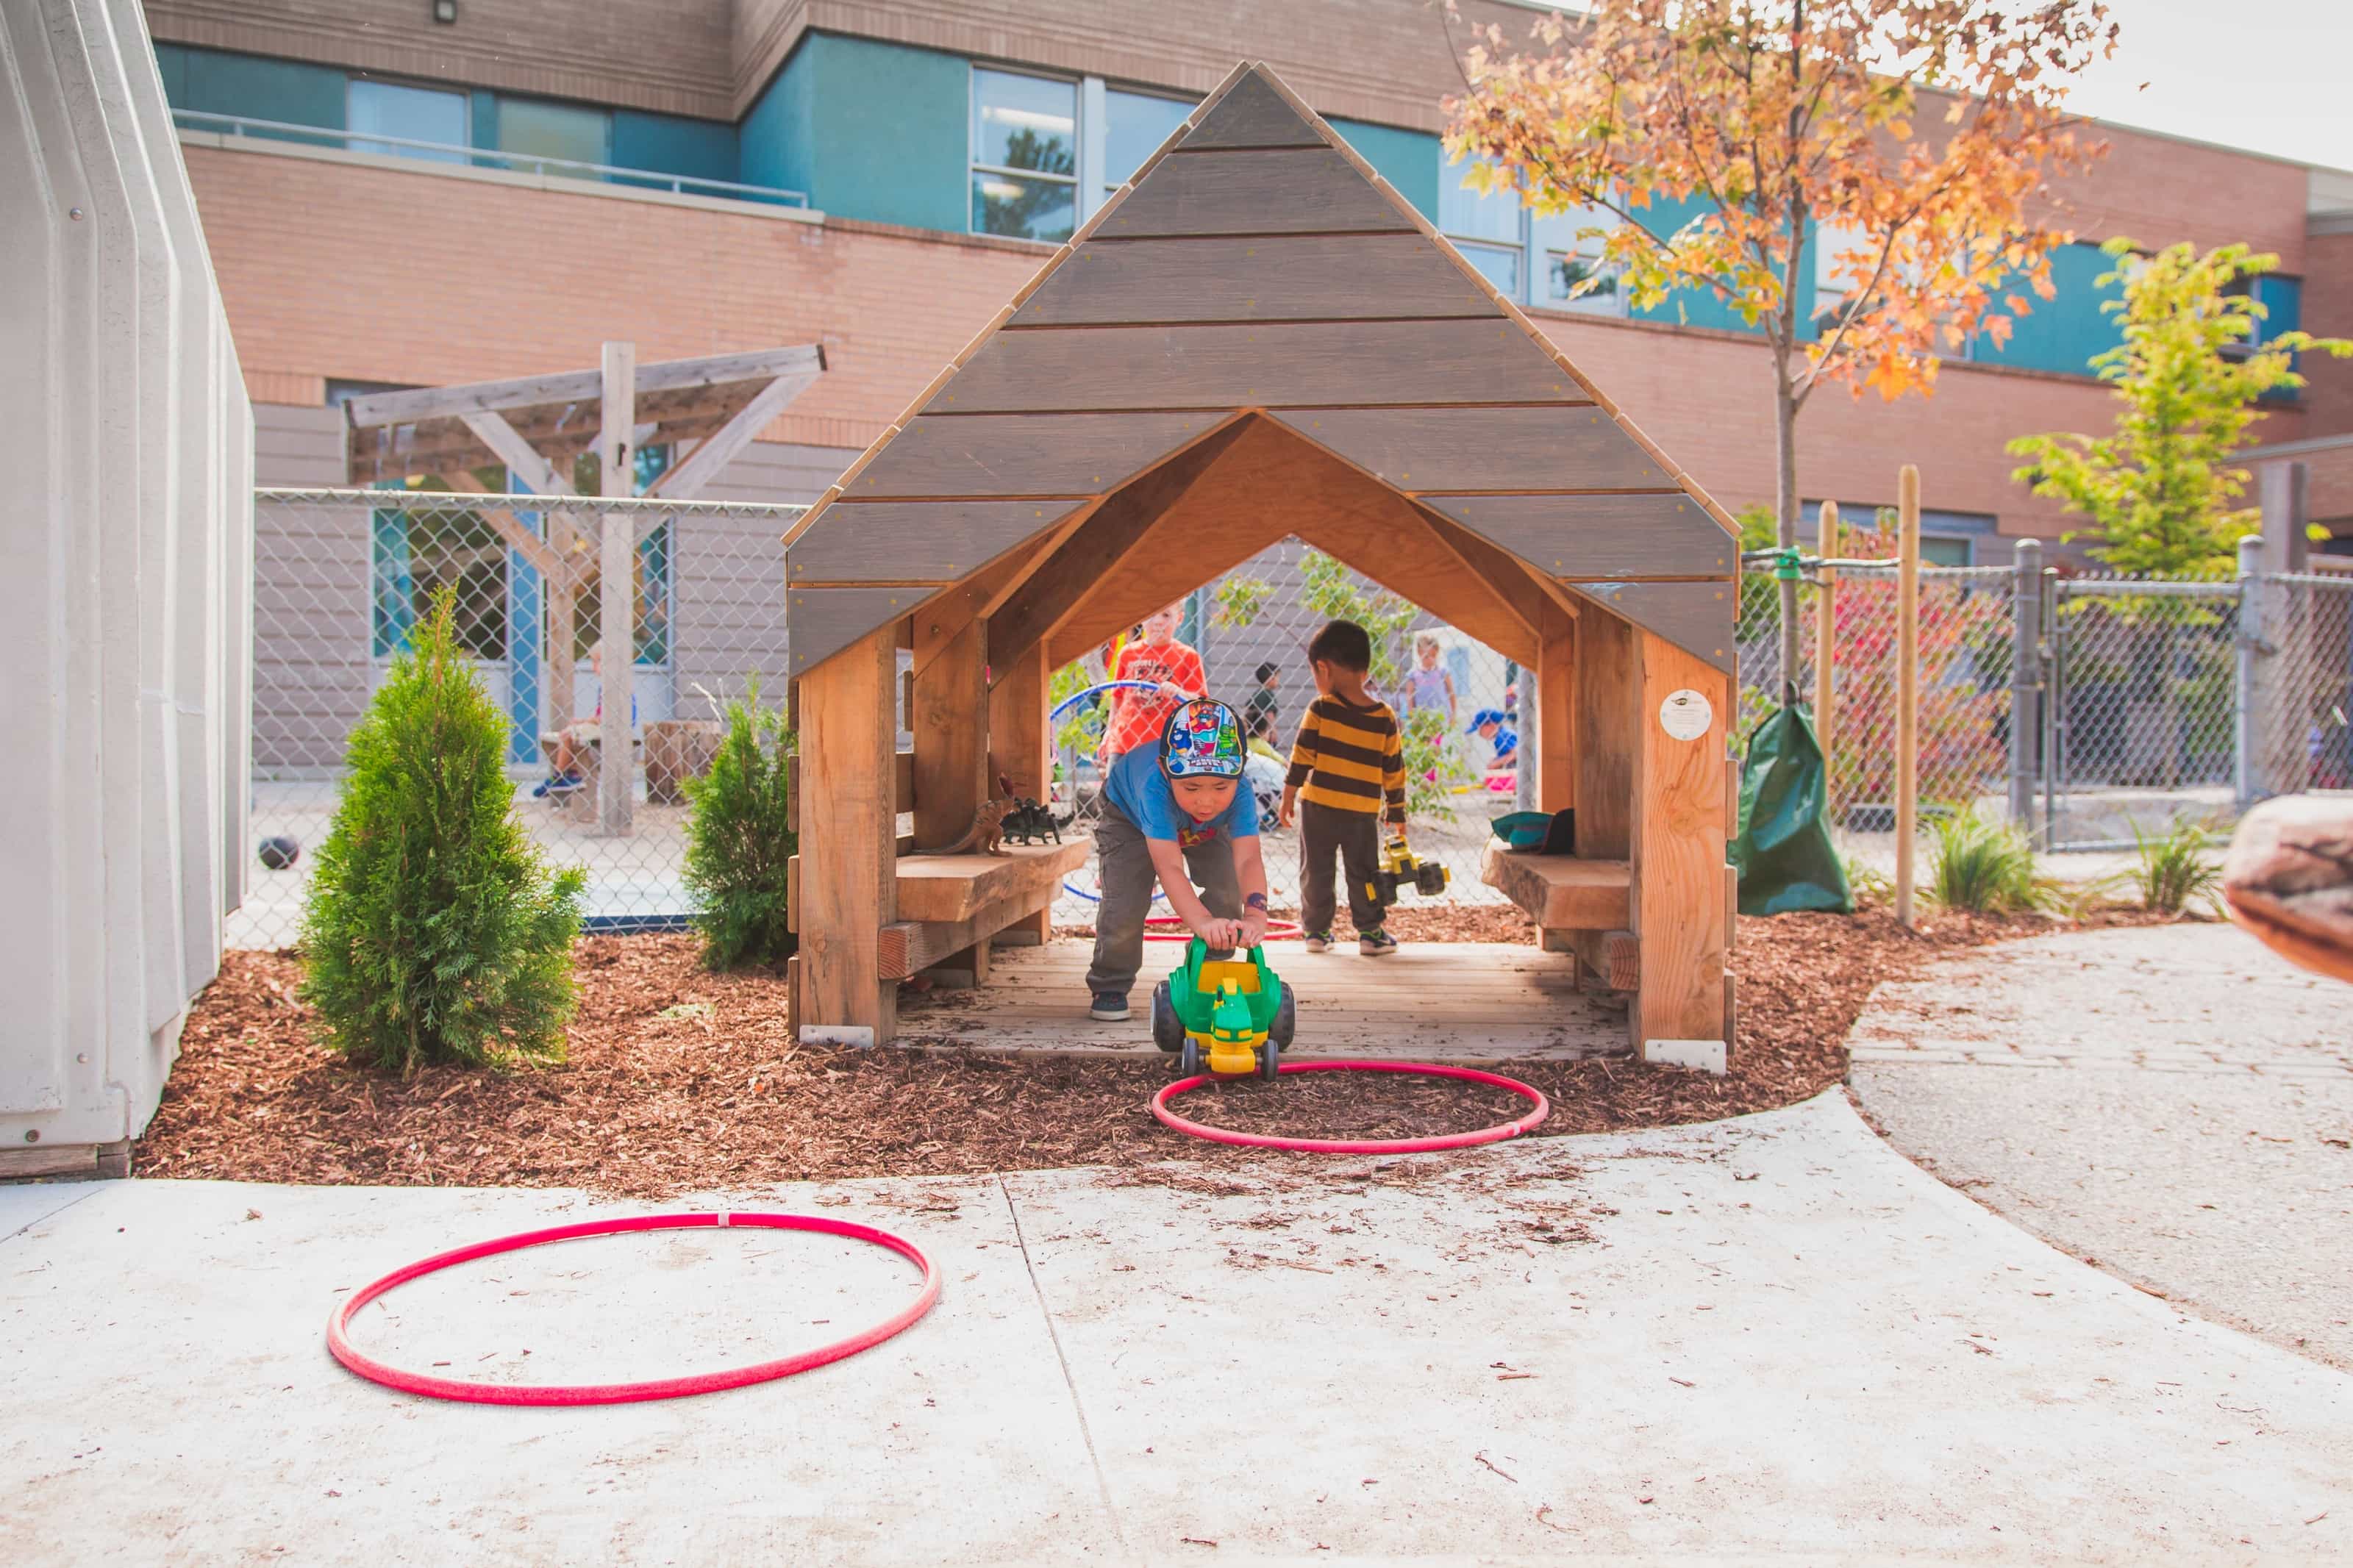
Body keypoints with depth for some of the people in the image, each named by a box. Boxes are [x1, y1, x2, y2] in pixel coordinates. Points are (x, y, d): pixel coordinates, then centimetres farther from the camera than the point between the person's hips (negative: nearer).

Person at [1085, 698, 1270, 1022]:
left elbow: (1248, 860, -49)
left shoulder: (1238, 792, -41)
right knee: (1125, 901, -19)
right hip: (1129, 812, -3)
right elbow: (1170, 867, -56)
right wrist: (1202, 922, -70)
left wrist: (1255, 915, -67)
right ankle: (1109, 987, 3)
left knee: (1227, 894, -12)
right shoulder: (1155, 787, -50)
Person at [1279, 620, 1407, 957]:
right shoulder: (1385, 718, -2)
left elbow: (1301, 758, -8)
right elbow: (1394, 773, 2)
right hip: (1363, 814, 1)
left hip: (1318, 808, -1)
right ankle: (1370, 933, 13)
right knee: (1363, 874, 13)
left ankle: (1316, 930, 16)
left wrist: (1288, 797, 2)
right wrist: (1398, 816, 12)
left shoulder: (1320, 709, -9)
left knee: (1316, 872, 11)